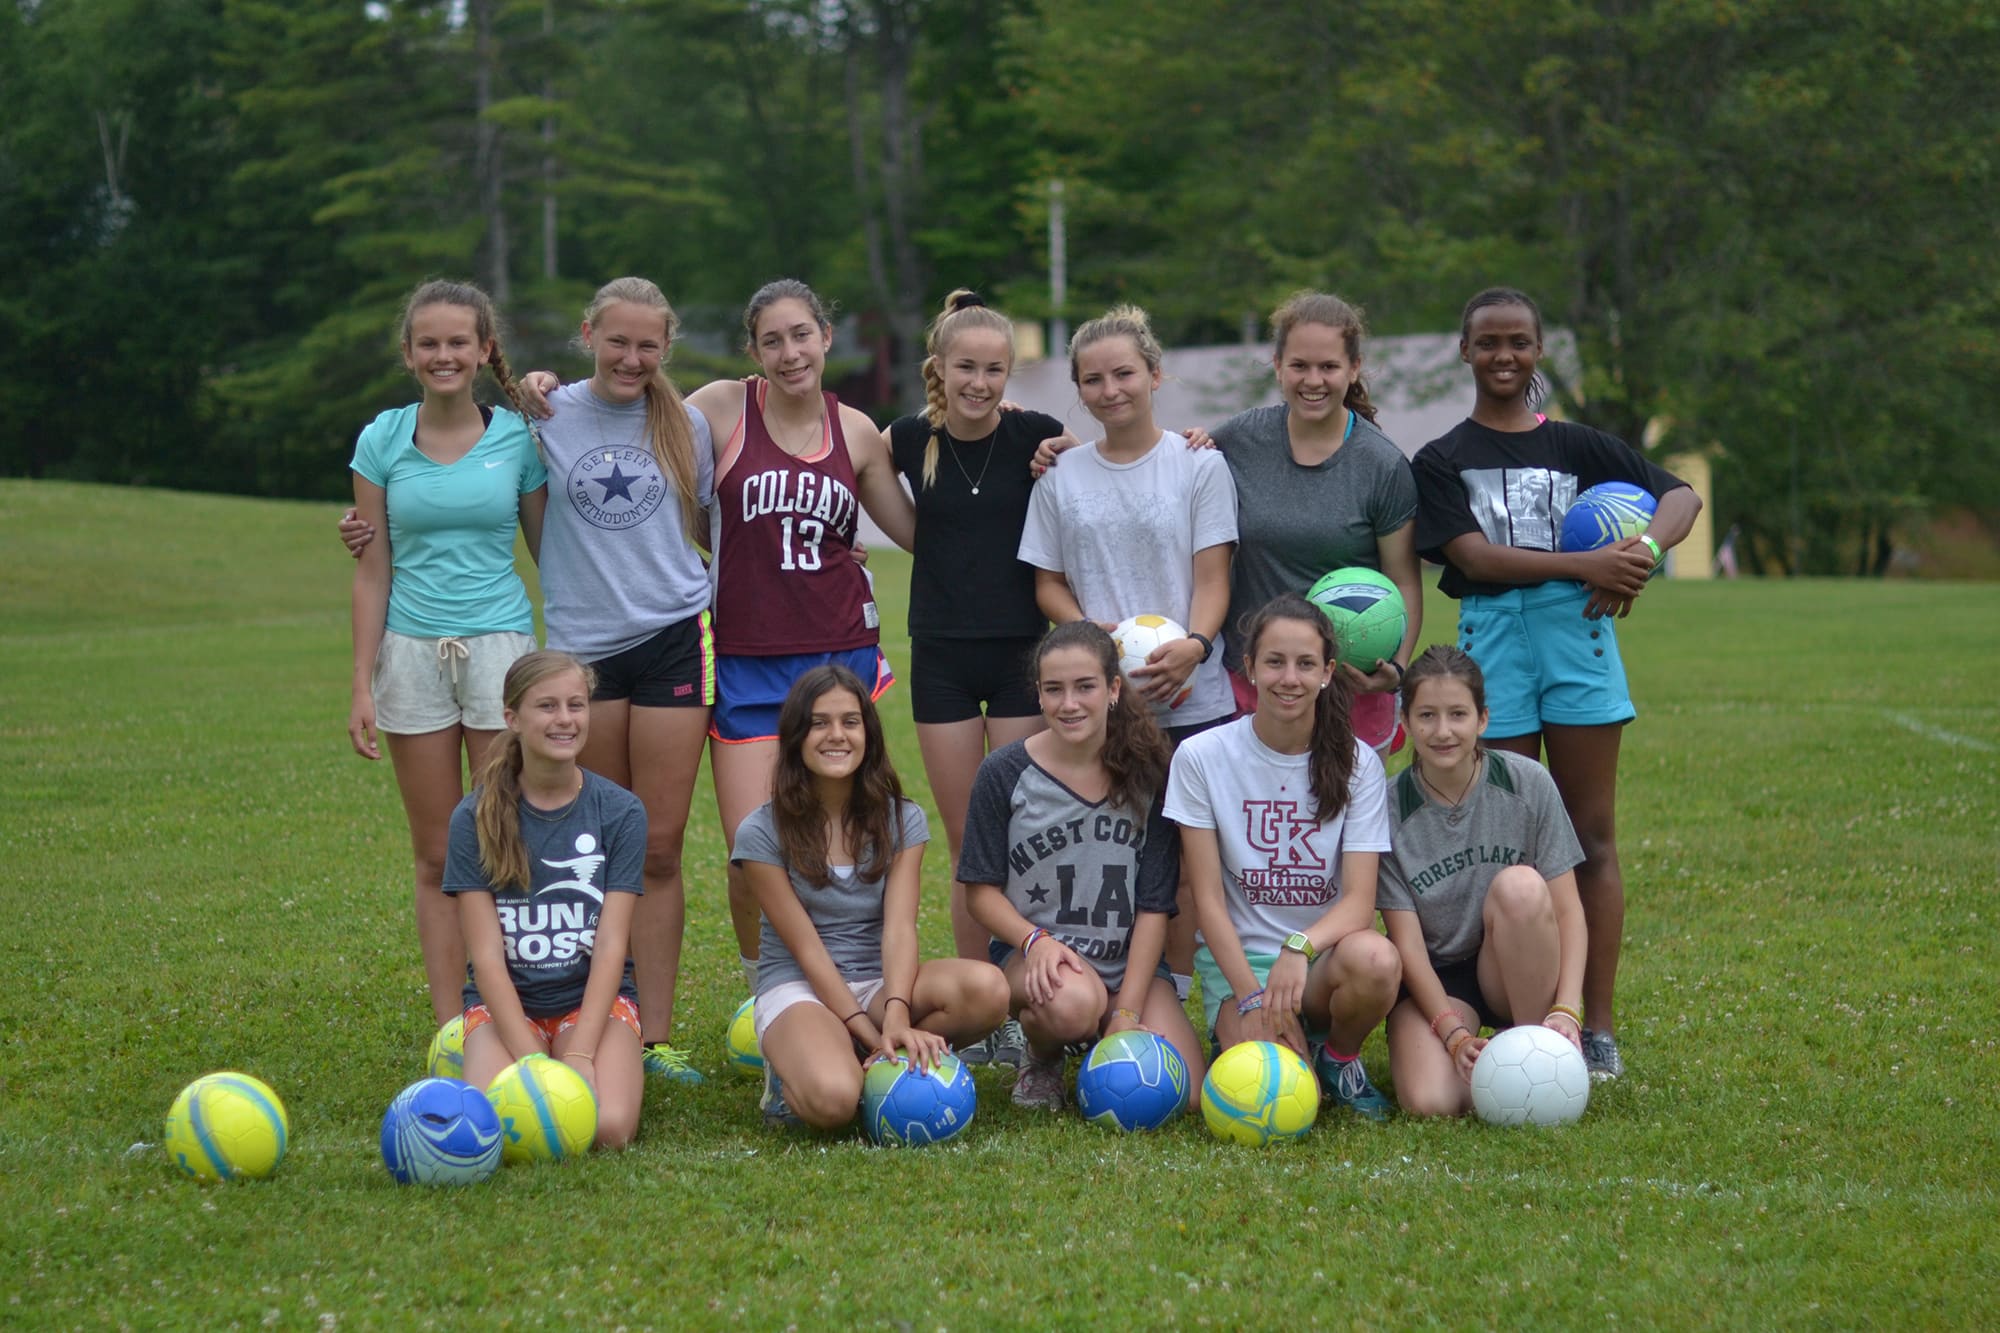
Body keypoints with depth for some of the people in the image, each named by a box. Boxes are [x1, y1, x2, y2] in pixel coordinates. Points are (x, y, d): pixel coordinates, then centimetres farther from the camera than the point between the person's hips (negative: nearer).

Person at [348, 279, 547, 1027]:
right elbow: (373, 571, 6)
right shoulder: (384, 441, 3)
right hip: (413, 651, 1)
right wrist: (363, 686, 2)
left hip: (499, 645, -1)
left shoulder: (519, 437, 1)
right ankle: (449, 1030, 9)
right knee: (436, 857, 5)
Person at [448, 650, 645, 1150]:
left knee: (608, 1127, -28)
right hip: (506, 1001, 0)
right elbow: (487, 957, -8)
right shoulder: (475, 818, -4)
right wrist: (533, 1063, -20)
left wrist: (578, 1056, -20)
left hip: (595, 998, 0)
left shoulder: (620, 812, -2)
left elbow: (610, 948, -7)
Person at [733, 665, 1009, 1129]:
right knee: (832, 1100, -37)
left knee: (987, 988, -30)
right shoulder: (762, 833, -7)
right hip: (799, 988, -3)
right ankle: (796, 1064, 0)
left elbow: (899, 928, -10)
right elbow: (807, 950, -11)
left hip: (880, 983, 3)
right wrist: (870, 1036, -20)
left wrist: (896, 1018, -29)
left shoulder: (902, 820, 3)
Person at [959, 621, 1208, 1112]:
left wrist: (1128, 1011, -11)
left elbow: (1155, 905, -2)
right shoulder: (1004, 774, -4)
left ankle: (1103, 1042, 14)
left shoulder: (1146, 774, -2)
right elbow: (981, 891, -1)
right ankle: (1041, 1062, 0)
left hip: (1130, 961, 2)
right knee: (1072, 1002, -38)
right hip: (1030, 952, -2)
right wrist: (1035, 940, -21)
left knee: (1184, 1095, -20)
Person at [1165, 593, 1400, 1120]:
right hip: (1238, 957, -1)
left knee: (1374, 959, -36)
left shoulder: (1357, 763, -2)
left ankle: (1340, 1056, -2)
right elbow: (1208, 898, -6)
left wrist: (1301, 947, -31)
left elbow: (1359, 899, -11)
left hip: (1324, 953, 1)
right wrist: (1251, 996, -17)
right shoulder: (1202, 757, -5)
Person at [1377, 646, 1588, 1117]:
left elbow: (1567, 909, -9)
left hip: (1517, 973, 1)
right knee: (1430, 1101, -32)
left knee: (1519, 886, -32)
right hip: (1436, 979, -1)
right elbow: (1407, 943, -12)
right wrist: (1454, 1034, -25)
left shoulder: (1528, 783, -8)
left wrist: (1566, 1010, -23)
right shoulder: (1390, 811, -10)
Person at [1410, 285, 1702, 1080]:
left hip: (1577, 631, 1)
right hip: (1492, 638, -1)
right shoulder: (1441, 461, 8)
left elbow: (1681, 495, 7)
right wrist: (1586, 565, -18)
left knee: (1592, 838, -1)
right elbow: (1473, 554, -7)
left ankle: (1596, 1029, 2)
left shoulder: (1579, 447, 12)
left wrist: (1643, 552, -15)